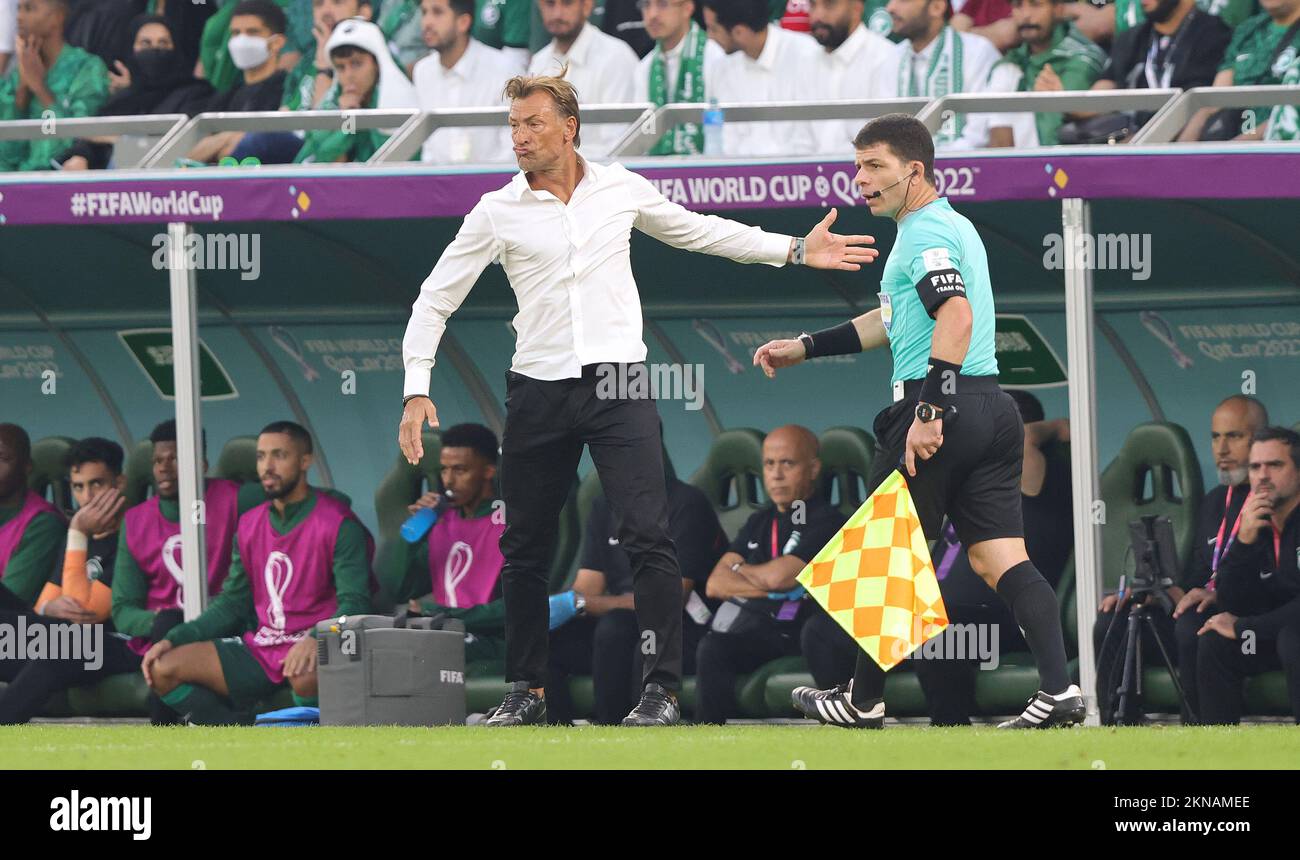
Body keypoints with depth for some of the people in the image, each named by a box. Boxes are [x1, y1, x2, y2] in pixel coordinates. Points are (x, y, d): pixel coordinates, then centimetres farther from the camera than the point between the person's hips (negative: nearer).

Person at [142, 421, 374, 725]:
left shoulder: (339, 524, -7)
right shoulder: (250, 525, 13)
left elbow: (354, 604, -15)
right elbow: (231, 605, 17)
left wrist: (316, 640, -35)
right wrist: (174, 640, 4)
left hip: (312, 647, -6)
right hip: (260, 651, 6)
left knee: (305, 676, -42)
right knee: (163, 669, -10)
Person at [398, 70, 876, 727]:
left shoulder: (621, 189, 7)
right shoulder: (498, 212, 2)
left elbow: (698, 231, 22)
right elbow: (436, 298, 6)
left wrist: (795, 250, 19)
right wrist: (417, 389, -4)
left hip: (617, 383, -1)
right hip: (537, 393, 1)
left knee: (648, 537, -12)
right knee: (525, 549, 5)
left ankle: (662, 688, -9)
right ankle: (526, 690, 18)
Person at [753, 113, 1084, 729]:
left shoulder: (925, 234, -10)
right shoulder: (951, 226, 22)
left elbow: (957, 315, -26)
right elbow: (896, 319, 33)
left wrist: (929, 412, -30)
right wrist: (806, 347, 34)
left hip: (940, 408, -9)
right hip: (992, 409, 9)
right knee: (999, 557, 2)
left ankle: (863, 699, 15)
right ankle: (1058, 690, -13)